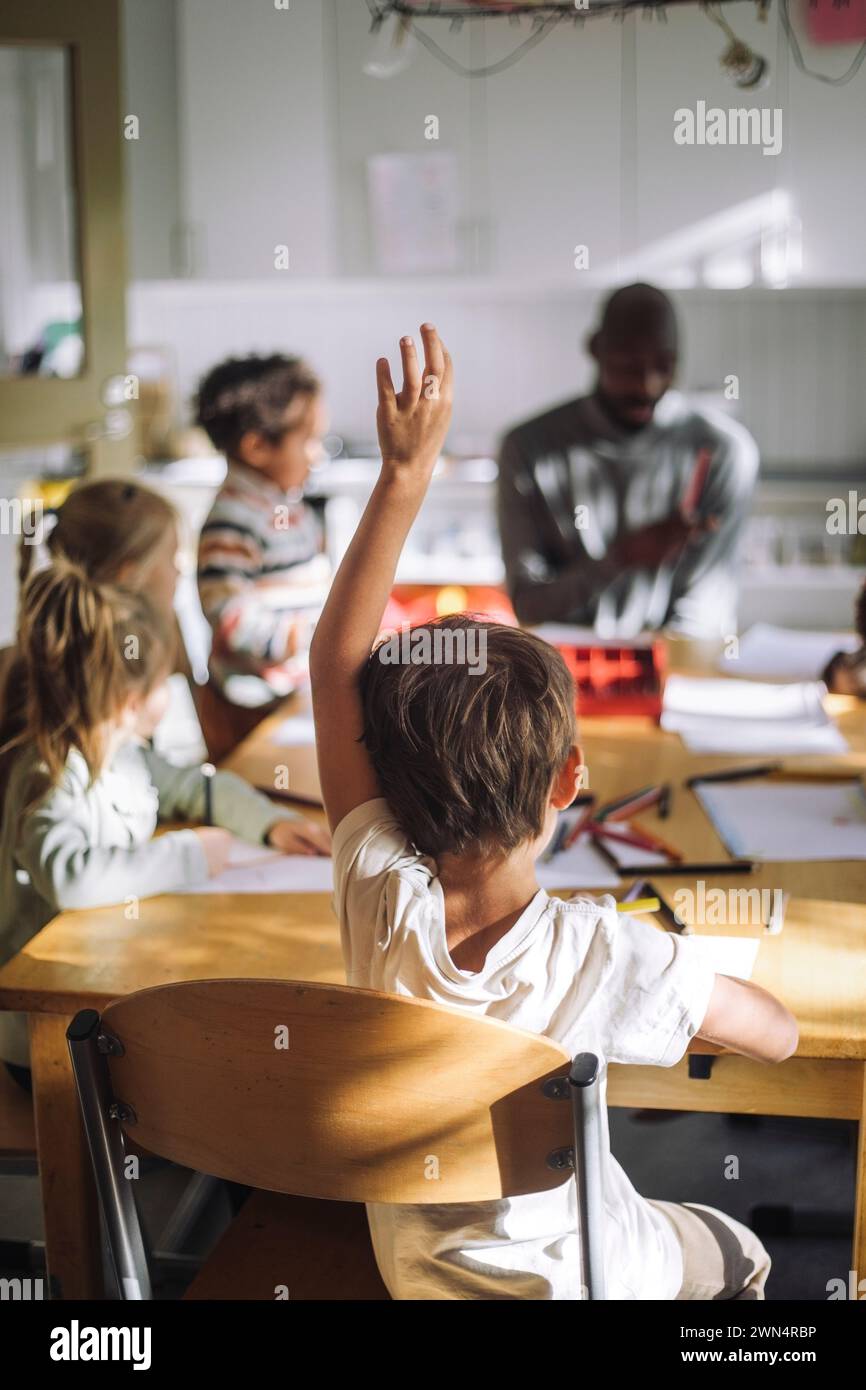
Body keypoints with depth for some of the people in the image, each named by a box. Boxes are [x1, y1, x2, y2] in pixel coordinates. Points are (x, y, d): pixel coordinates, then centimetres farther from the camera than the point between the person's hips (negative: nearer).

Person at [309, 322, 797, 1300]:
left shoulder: (384, 907, -28)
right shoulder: (602, 952, -35)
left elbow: (335, 662, -25)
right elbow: (779, 1036, -19)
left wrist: (405, 476, -28)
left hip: (418, 1275, 3)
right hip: (578, 1279, -3)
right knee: (738, 1257, 28)